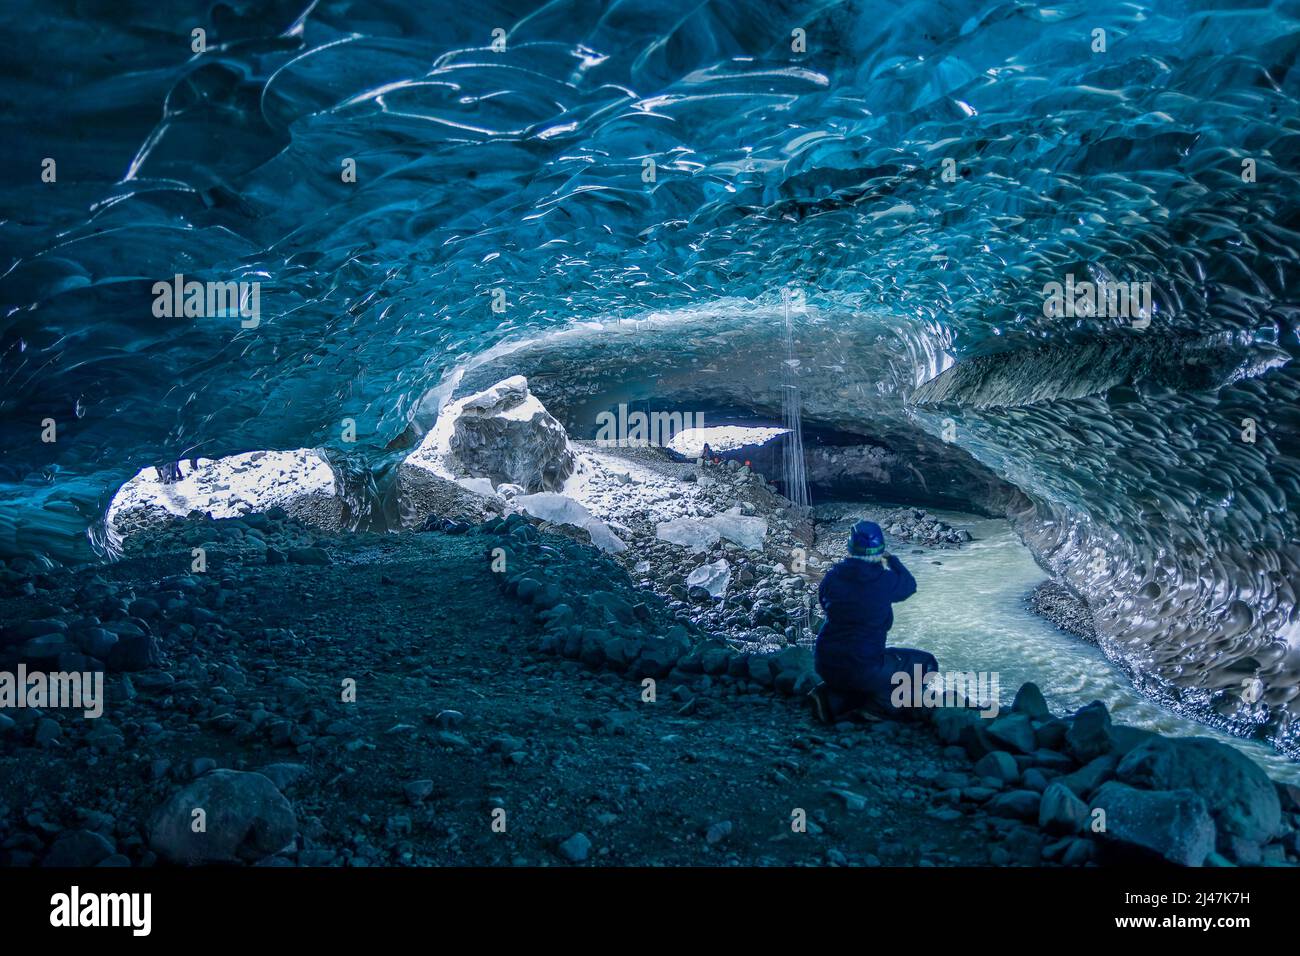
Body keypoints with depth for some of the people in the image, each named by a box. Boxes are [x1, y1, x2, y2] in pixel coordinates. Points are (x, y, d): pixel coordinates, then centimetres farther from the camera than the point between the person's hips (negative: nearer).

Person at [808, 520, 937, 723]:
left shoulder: (833, 576, -2)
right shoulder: (885, 580, -12)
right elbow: (909, 584, 11)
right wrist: (890, 560, 26)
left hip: (825, 665, 6)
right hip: (863, 667, -5)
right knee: (926, 664, 12)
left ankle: (833, 700, 9)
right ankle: (876, 706, -2)